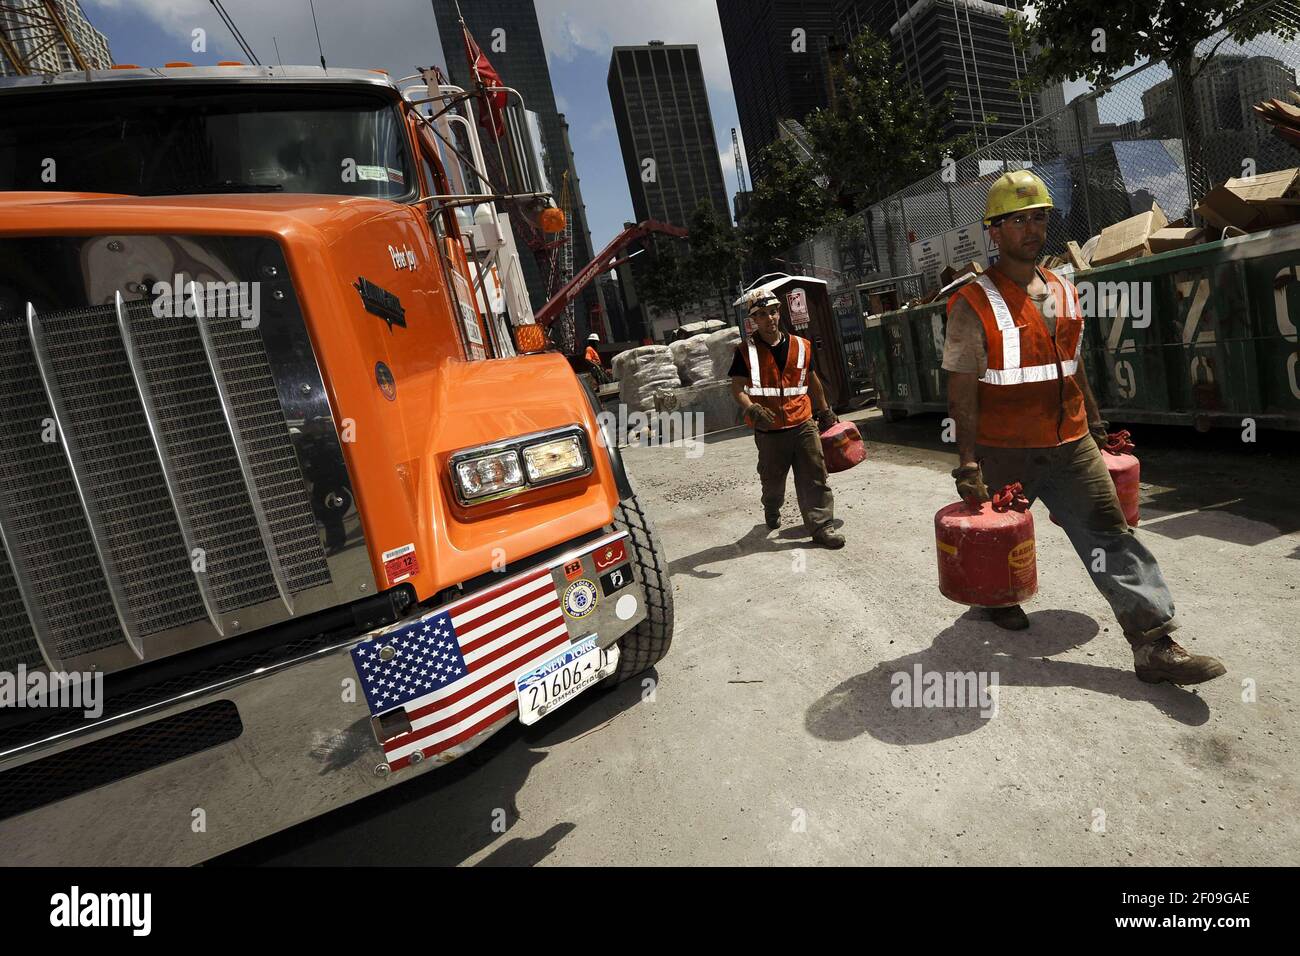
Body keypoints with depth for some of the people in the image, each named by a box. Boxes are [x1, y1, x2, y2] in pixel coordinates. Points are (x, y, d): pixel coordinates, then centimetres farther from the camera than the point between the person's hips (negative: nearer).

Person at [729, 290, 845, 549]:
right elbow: (737, 388, -9)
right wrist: (752, 410, -27)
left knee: (815, 477, -2)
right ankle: (772, 513, 44)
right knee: (772, 479, 15)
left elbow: (812, 381, 19)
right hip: (769, 430, -2)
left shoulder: (801, 346, 7)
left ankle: (820, 527, 6)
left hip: (803, 424, 2)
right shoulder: (746, 351, -3)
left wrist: (824, 411, 25)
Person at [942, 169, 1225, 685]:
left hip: (1071, 445, 5)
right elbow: (961, 389, -14)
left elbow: (1073, 368, 19)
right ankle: (999, 598, 41)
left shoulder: (1063, 291, 10)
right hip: (1004, 451, -5)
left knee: (1111, 535, 1)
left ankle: (1154, 643, 5)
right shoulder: (974, 303, -11)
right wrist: (968, 462, -17)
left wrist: (1095, 426, 20)